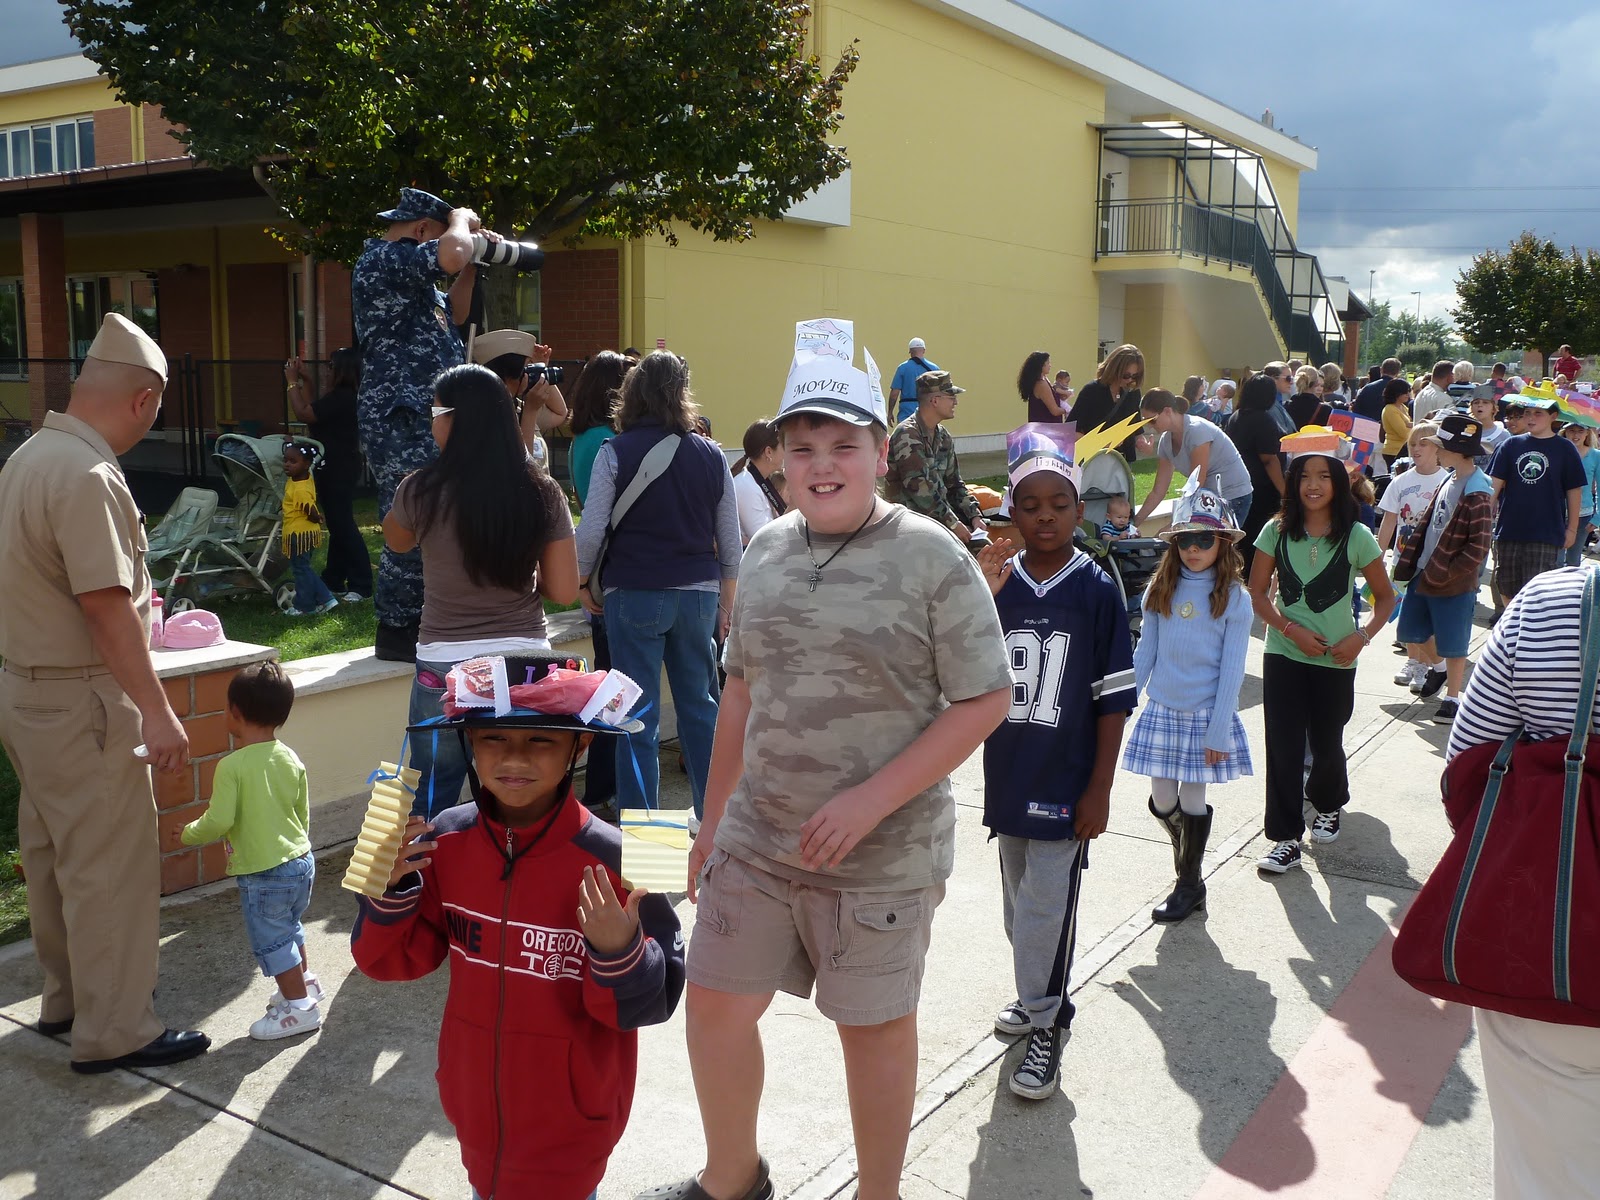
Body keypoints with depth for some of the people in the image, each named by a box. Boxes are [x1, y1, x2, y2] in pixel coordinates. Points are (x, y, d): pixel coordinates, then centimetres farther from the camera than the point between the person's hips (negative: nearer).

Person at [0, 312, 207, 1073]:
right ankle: (112, 1031, 10)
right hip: (78, 701, -10)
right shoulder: (88, 476, -22)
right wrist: (156, 711, -22)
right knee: (112, 865, 0)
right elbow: (106, 605, -25)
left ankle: (65, 997, 34)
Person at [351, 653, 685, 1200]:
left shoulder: (611, 861, -24)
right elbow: (392, 961, -2)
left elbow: (650, 1003, -17)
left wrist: (619, 953, -37)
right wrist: (392, 891, -19)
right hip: (474, 1098, 5)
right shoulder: (443, 841, -12)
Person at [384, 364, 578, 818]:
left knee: (433, 801, 11)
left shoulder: (422, 492, -9)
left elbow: (395, 540, 14)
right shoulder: (542, 494, -4)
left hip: (445, 665, -2)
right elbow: (564, 591, -1)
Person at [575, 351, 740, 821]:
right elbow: (731, 543, 7)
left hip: (634, 595, -3)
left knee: (639, 715, 3)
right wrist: (725, 604, 18)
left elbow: (591, 531, -9)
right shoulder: (711, 455, 4)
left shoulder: (616, 452, -6)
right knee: (700, 706, 13)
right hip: (698, 594, 3)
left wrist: (583, 583, 8)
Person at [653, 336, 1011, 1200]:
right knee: (715, 1003, 12)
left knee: (874, 1026, 11)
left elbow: (985, 699, -13)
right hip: (755, 841, 5)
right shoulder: (768, 550, 5)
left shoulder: (932, 559, -12)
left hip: (881, 857, -5)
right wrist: (713, 818, 14)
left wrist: (871, 801, -20)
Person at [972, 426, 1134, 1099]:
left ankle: (1045, 1024, 16)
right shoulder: (998, 582, -1)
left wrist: (1100, 788, -9)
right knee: (1019, 901, 18)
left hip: (1066, 782, -4)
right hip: (1008, 772, 4)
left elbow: (1113, 698, -7)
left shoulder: (1096, 589, -9)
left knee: (1046, 906, -1)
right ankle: (1040, 995, 39)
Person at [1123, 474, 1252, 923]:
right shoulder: (1160, 591, 1)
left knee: (1193, 800, 5)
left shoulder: (1234, 599, -8)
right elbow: (1145, 652, 7)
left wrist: (1218, 730, -11)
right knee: (1161, 802, 6)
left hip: (1206, 713, -3)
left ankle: (1189, 883, 23)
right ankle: (1187, 855, 36)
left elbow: (1232, 669, -8)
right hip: (1161, 709, 3)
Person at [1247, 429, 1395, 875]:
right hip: (1284, 655, 1)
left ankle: (1328, 805, 43)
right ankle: (1286, 839, 4)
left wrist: (1361, 637, -13)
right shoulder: (1277, 532, -3)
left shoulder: (1356, 537, -6)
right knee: (1283, 746, -4)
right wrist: (1292, 629, -12)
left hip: (1336, 660, -1)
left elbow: (1385, 597, 2)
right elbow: (1257, 593, 1)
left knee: (1326, 744, 12)